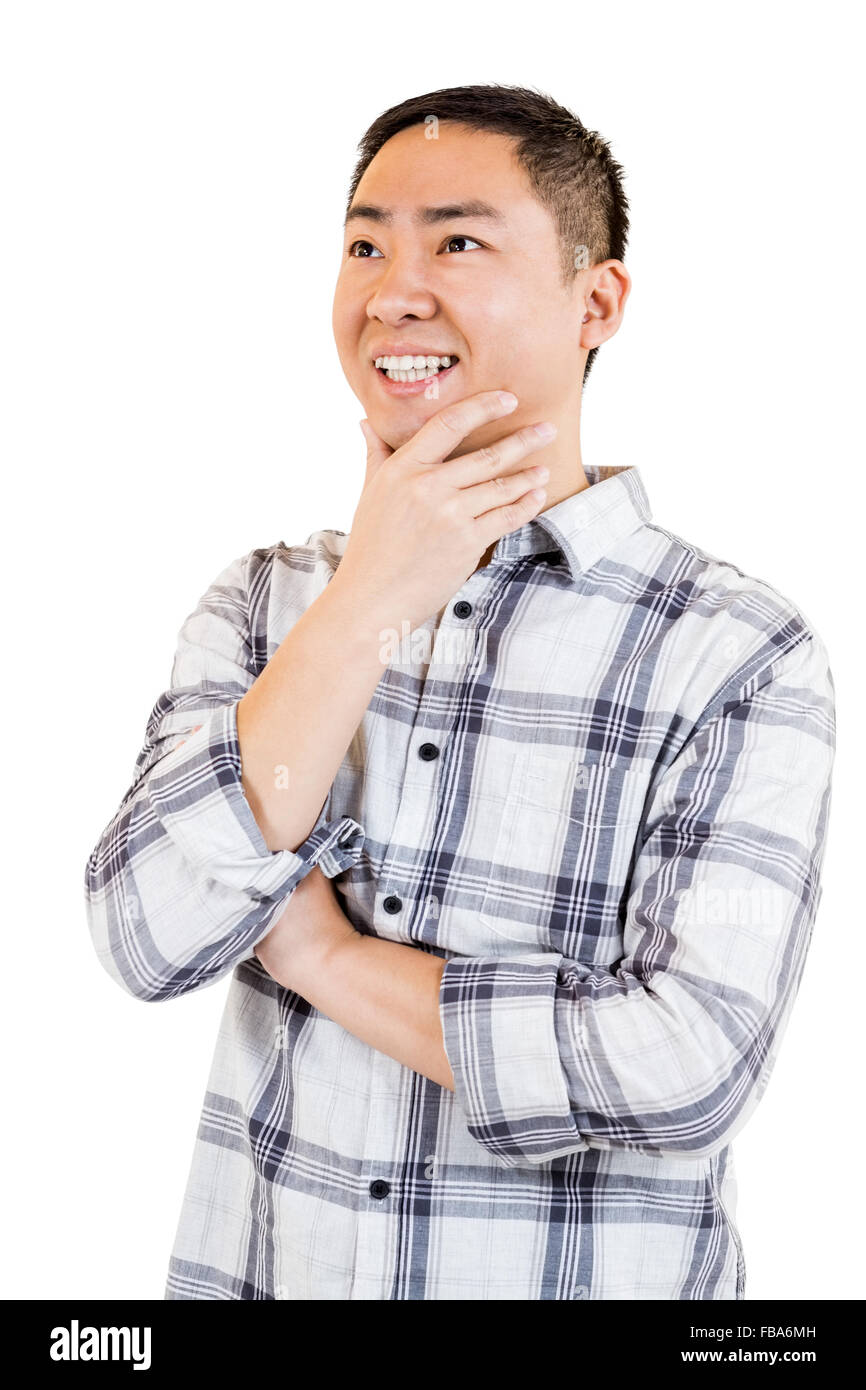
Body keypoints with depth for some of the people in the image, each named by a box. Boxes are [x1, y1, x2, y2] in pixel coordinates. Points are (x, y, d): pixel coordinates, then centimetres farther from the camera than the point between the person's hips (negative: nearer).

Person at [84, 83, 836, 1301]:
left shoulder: (744, 658, -14)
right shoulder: (262, 604, -2)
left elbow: (686, 1071, -23)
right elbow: (149, 936, -14)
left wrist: (325, 957, -14)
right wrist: (371, 603, -19)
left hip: (580, 1271, -3)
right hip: (256, 1262, 3)